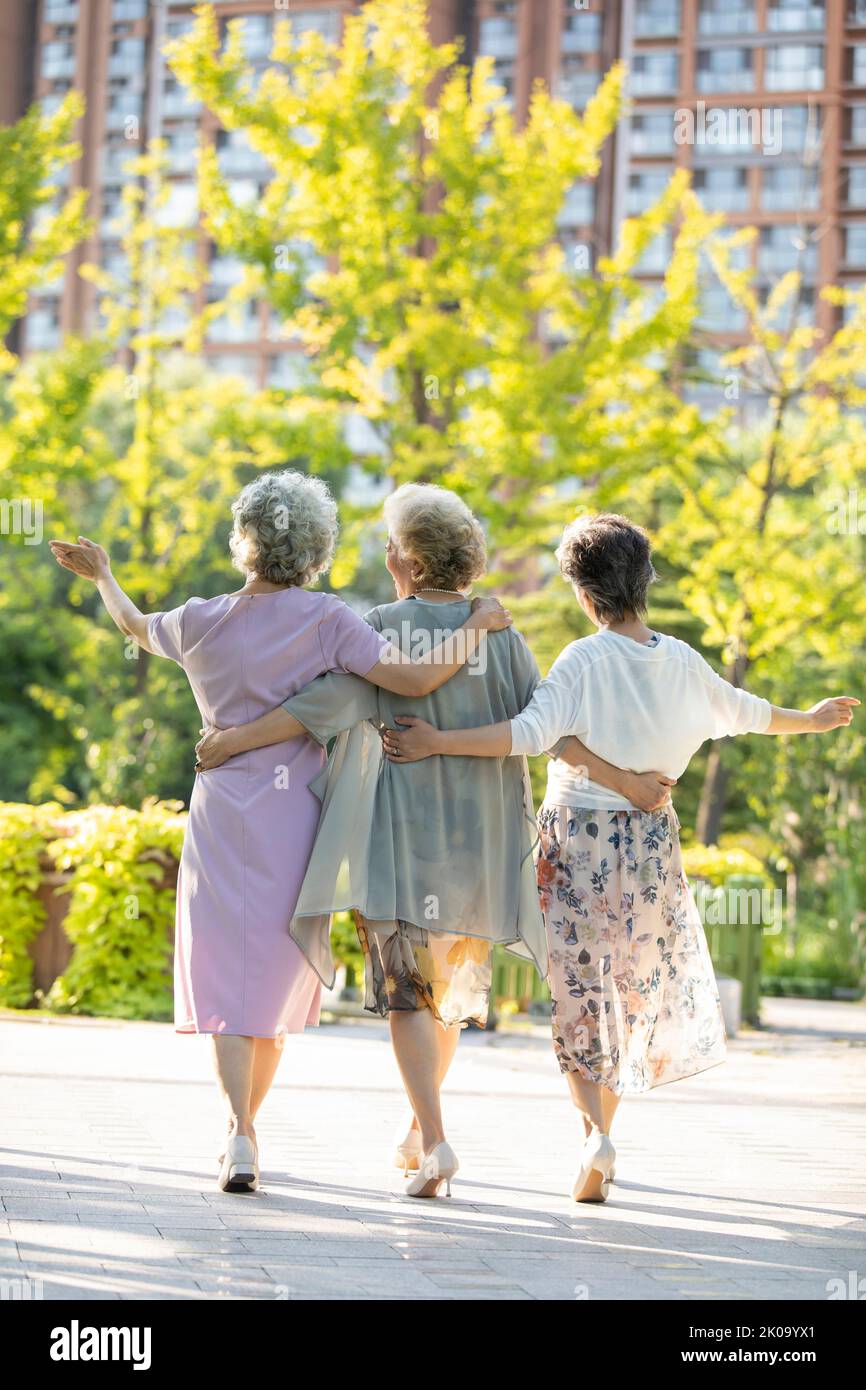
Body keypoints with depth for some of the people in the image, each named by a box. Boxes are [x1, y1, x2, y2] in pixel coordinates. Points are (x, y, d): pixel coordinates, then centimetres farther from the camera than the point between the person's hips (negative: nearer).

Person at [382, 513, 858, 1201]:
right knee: (635, 990, 17)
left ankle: (596, 1129, -15)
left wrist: (438, 741, -24)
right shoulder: (682, 662, 2)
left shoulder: (585, 660, -13)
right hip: (650, 841, 3)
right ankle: (603, 1129, 21)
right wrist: (806, 720, 39)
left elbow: (532, 732, -26)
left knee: (579, 996, 4)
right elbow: (742, 711, 19)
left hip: (578, 836, -3)